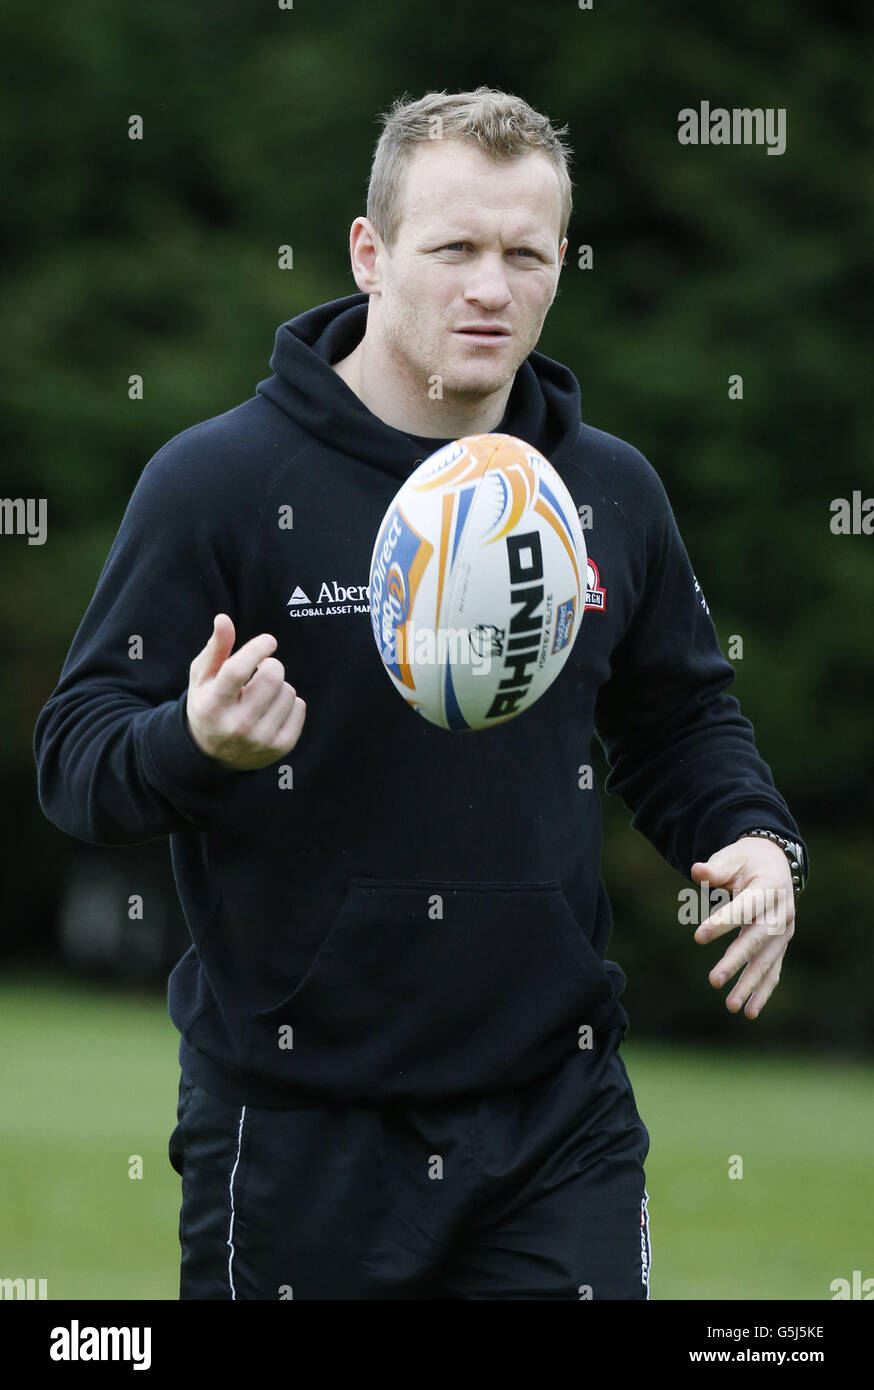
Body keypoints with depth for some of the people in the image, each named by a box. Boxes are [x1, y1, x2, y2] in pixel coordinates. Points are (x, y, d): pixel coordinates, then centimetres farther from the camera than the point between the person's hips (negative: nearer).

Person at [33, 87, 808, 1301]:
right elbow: (76, 752, -8)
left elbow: (678, 718, 22)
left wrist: (754, 839, 2)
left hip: (557, 1113, 3)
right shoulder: (221, 479, -8)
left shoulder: (611, 493, 7)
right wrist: (198, 745, -29)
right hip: (297, 1128, -3)